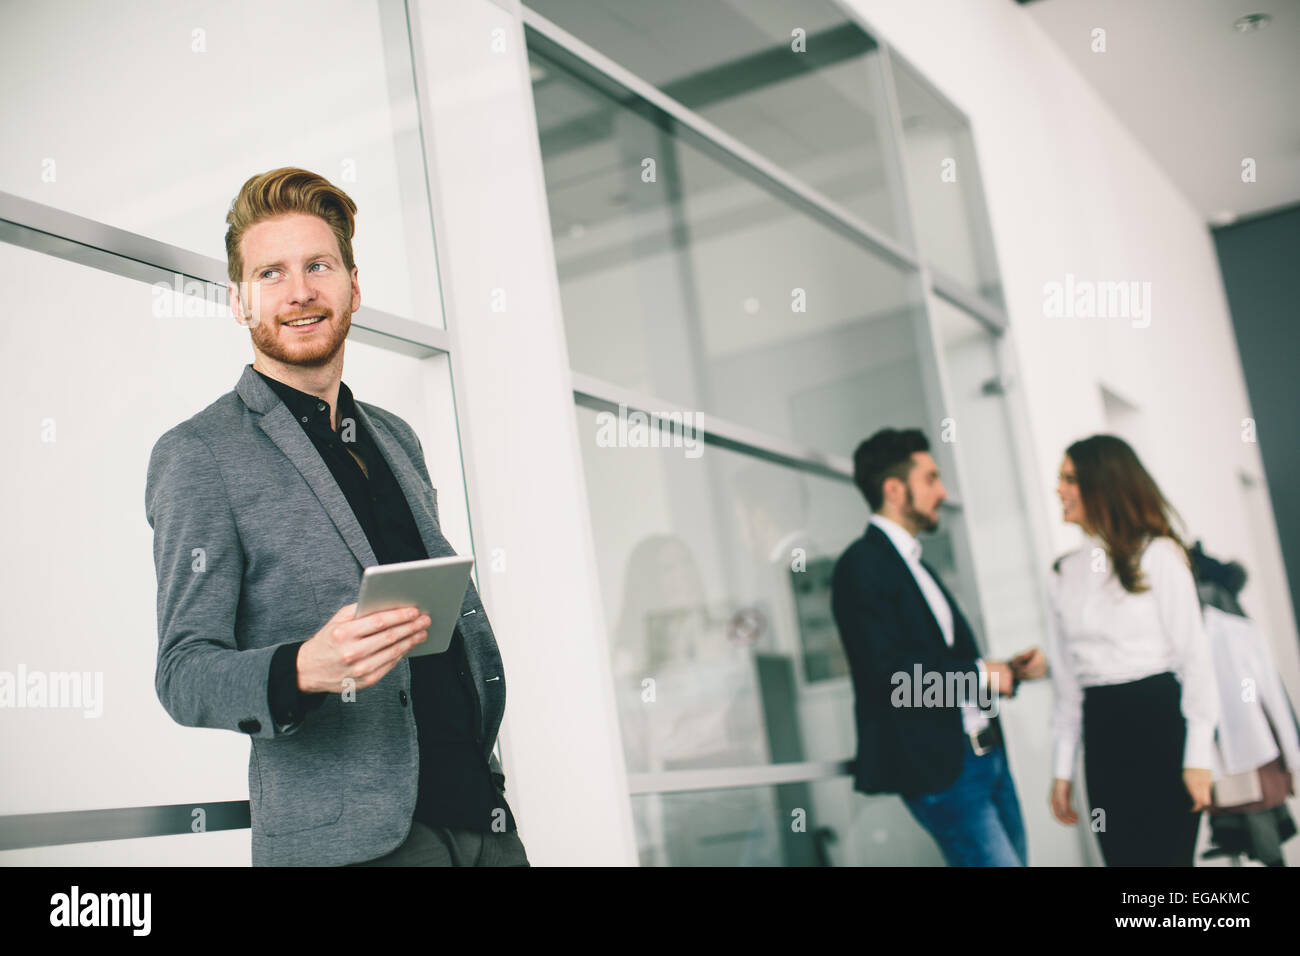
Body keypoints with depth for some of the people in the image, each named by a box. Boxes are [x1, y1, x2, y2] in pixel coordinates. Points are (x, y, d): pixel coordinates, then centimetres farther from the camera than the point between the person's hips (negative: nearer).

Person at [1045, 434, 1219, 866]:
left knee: (1167, 854, -7)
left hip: (1159, 721, -5)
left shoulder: (1157, 556, -2)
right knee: (1123, 856, 4)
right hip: (1102, 732, 5)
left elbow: (1194, 655, -5)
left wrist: (1198, 757, -11)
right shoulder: (1062, 575, 13)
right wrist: (1062, 768, 11)